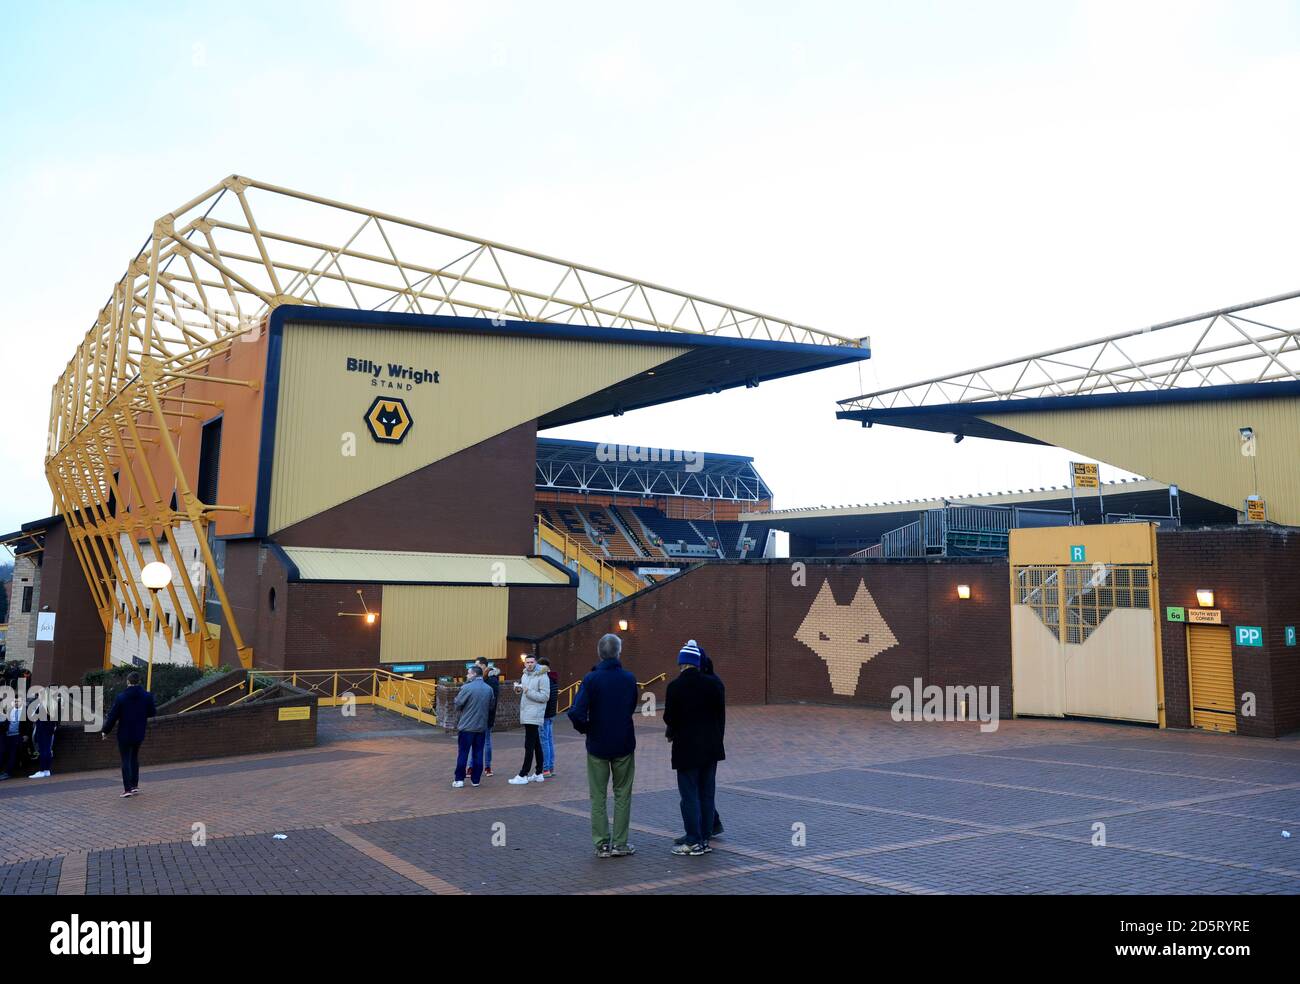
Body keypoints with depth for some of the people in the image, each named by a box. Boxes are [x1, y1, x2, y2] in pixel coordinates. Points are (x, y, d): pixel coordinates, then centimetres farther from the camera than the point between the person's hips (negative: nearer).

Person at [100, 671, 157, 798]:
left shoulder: (121, 697, -12)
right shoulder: (147, 696, -5)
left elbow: (112, 716, -10)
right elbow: (152, 712, 3)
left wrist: (105, 731, 1)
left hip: (124, 734, -3)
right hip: (139, 734, 3)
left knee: (125, 760, 3)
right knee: (134, 758, 19)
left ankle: (127, 788, -2)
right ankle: (135, 786, 18)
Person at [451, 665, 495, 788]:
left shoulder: (467, 688, -14)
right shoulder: (489, 689, 2)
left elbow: (458, 705, -10)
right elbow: (491, 706, 9)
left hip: (466, 727, -4)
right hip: (481, 727, 4)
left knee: (463, 753, 4)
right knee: (478, 754, 9)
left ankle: (459, 780, 7)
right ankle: (475, 779, 12)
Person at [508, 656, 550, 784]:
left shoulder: (542, 676, -10)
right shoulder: (525, 675, 15)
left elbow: (545, 696, -15)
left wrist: (529, 692, -21)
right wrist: (518, 689, 4)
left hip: (534, 716, -8)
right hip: (526, 715, 8)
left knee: (529, 746, -8)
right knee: (536, 745, 13)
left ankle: (523, 775, -7)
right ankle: (538, 774, 18)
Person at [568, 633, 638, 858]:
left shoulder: (591, 679, -13)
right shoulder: (629, 679, -4)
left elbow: (576, 713, -20)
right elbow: (632, 708, 7)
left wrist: (584, 728, -3)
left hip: (597, 745, -1)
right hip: (624, 744, 2)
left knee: (598, 796, 10)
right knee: (622, 795, 12)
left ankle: (602, 844, 11)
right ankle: (620, 843, 14)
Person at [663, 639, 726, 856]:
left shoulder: (675, 687, -13)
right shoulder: (713, 683, -3)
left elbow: (669, 718, -7)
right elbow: (721, 715, 3)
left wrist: (672, 733, 14)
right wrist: (716, 739, 14)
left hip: (687, 748, -4)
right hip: (711, 747, 4)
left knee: (690, 795, 2)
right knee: (706, 794, 12)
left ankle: (694, 842, 4)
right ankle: (705, 839, 18)